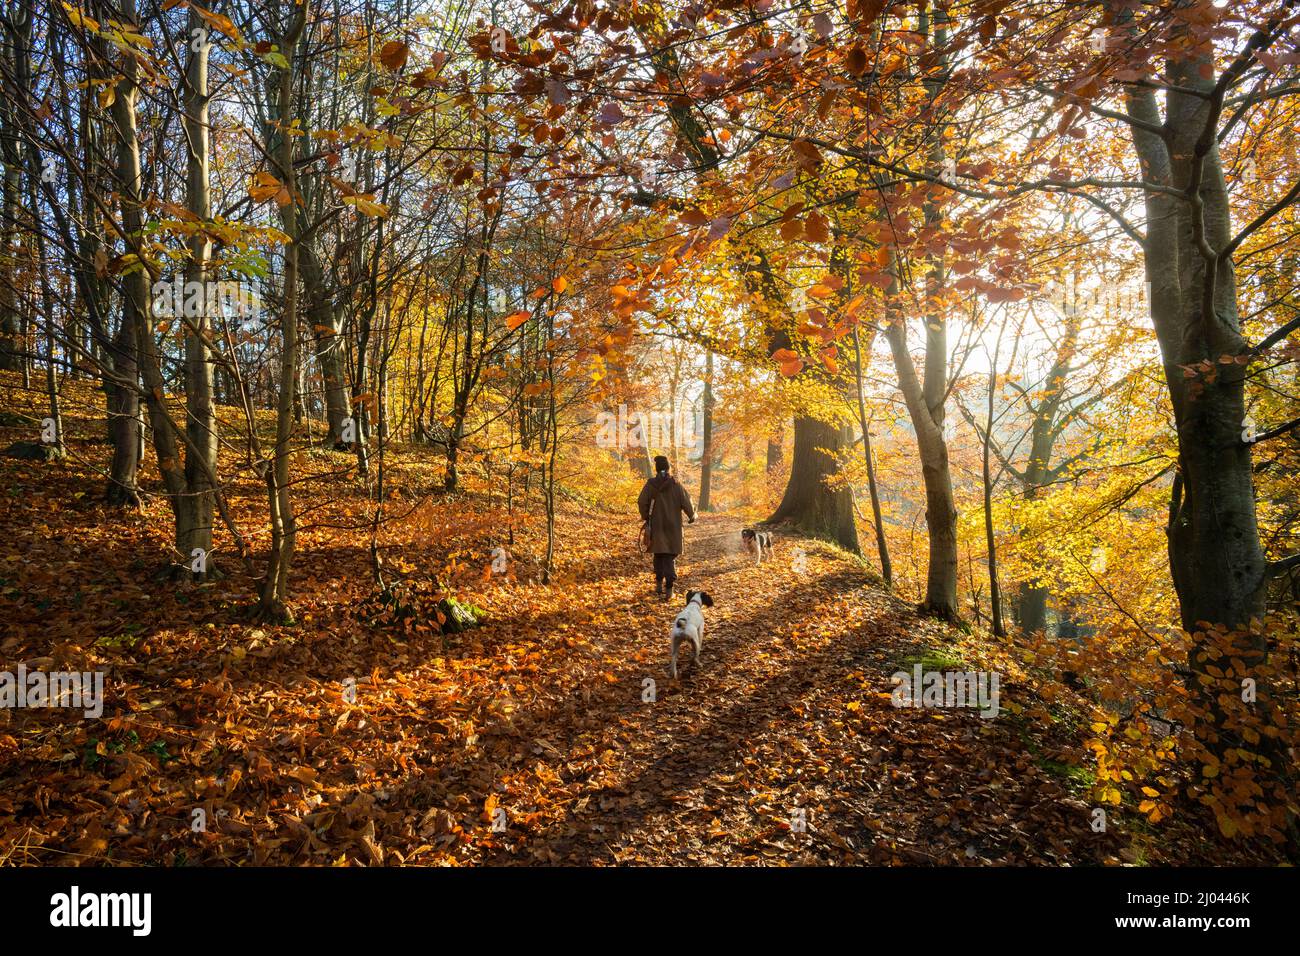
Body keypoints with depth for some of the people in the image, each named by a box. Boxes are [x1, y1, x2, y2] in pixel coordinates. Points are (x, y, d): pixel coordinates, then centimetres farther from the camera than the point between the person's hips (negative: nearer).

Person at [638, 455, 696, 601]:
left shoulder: (651, 484, -6)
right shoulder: (676, 484, -7)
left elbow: (642, 502, -8)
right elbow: (686, 502, -6)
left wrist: (645, 517, 10)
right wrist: (692, 516, 12)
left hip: (657, 526, 1)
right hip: (673, 527, -1)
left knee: (659, 555, 18)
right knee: (670, 557, 2)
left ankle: (659, 585, 22)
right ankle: (669, 589, -6)